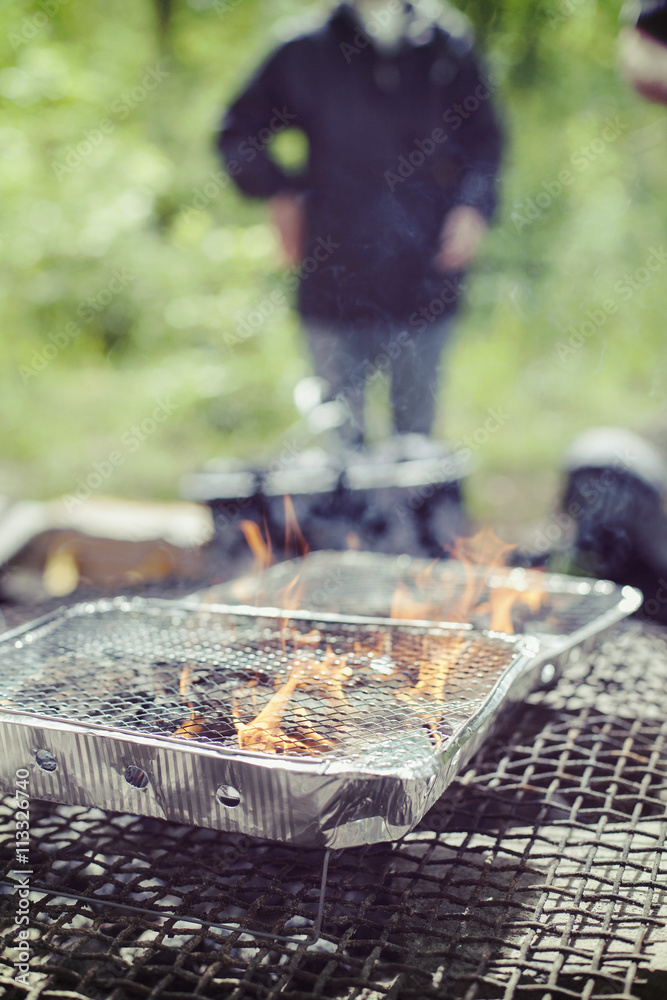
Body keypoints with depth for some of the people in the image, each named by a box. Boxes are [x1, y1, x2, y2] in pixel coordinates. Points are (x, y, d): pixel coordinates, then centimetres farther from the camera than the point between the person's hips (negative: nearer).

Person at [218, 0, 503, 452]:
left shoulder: (447, 50, 7)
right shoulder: (307, 57, 5)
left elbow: (485, 140, 14)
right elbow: (238, 134, 15)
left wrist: (473, 205, -4)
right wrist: (280, 192, 1)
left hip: (424, 286, 1)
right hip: (336, 280, -1)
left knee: (417, 435, 9)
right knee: (340, 439, 3)